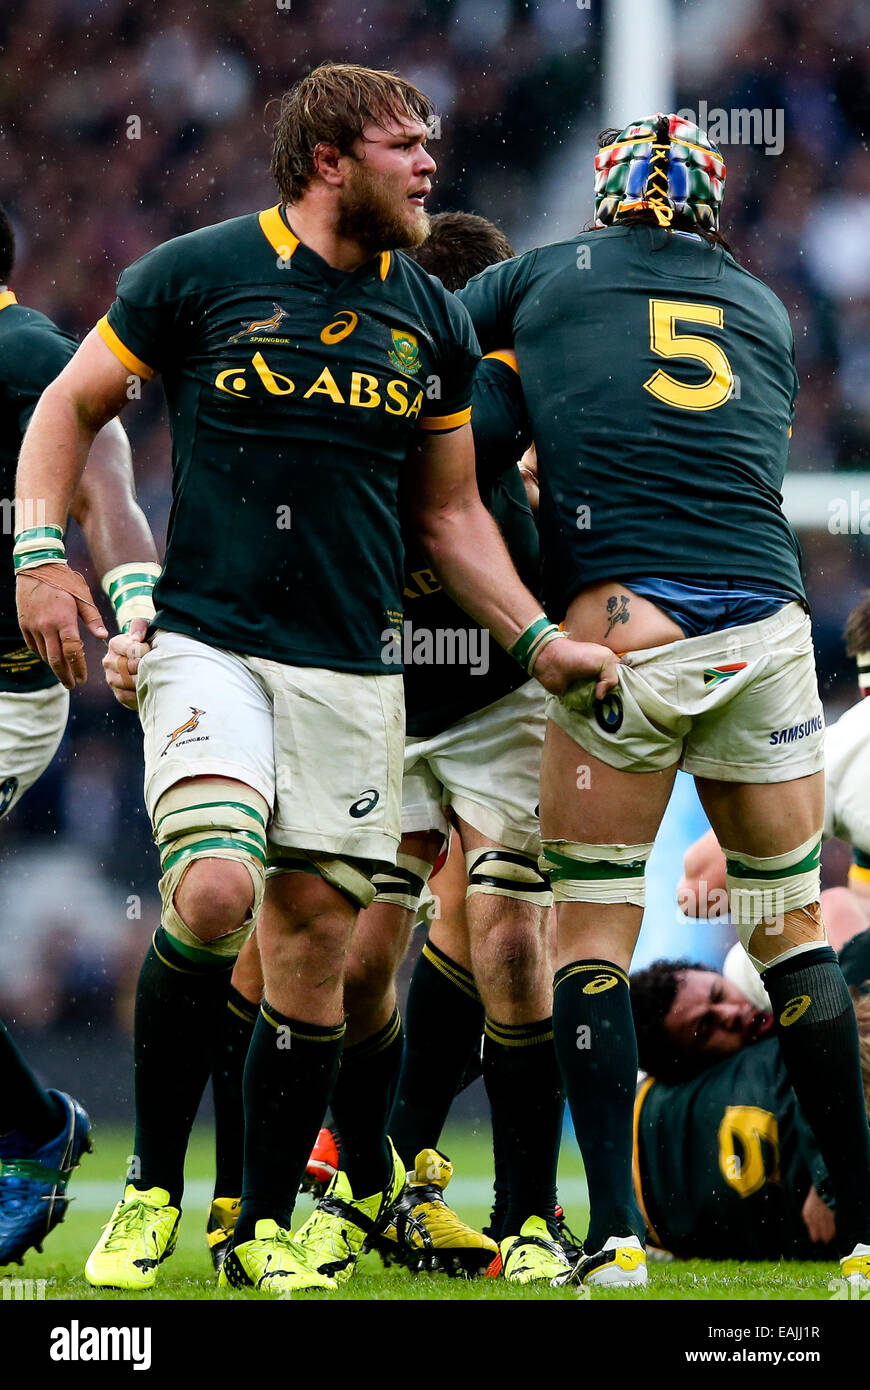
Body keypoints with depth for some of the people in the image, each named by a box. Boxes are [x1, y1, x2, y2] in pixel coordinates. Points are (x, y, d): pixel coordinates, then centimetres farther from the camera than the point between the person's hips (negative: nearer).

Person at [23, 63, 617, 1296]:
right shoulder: (197, 274, -2)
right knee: (214, 891, -23)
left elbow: (450, 512, 20)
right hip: (209, 640, -4)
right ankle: (152, 1191, -5)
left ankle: (267, 1228, 12)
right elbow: (70, 409, 8)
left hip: (353, 665, 4)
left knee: (314, 941, -1)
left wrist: (538, 639, 11)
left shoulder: (432, 323, 10)